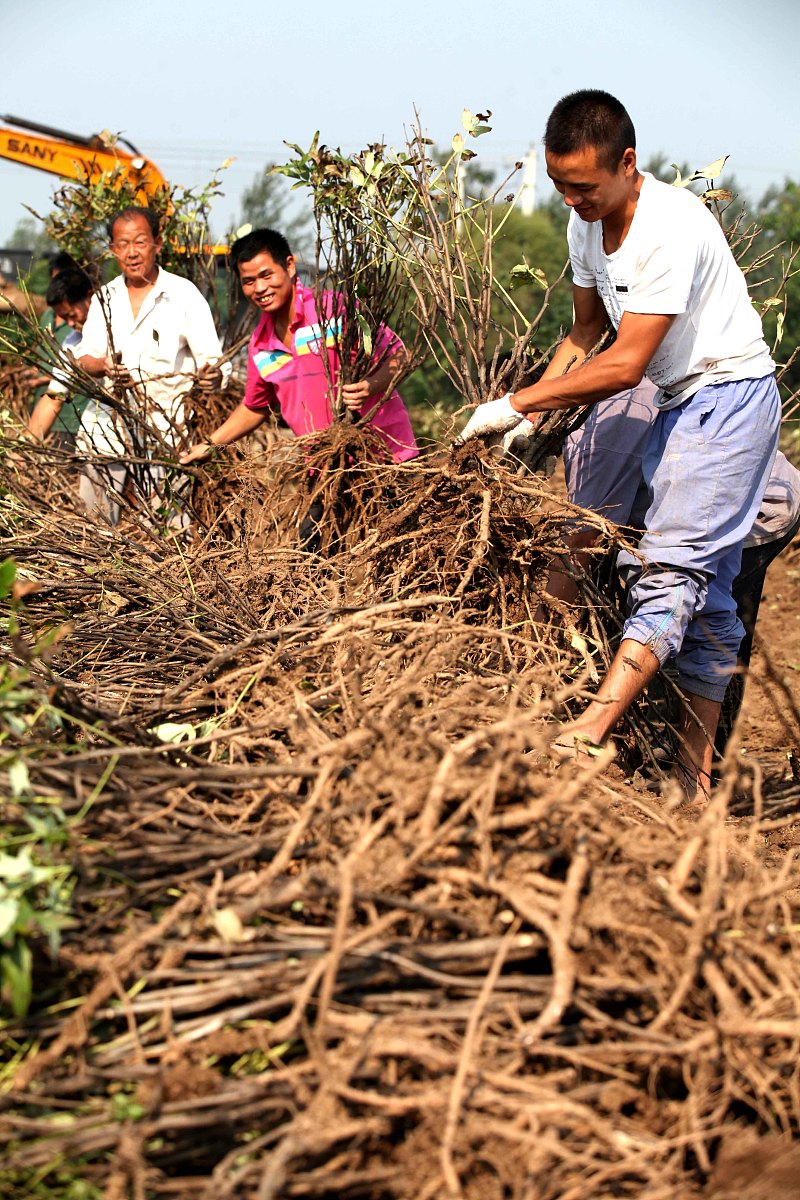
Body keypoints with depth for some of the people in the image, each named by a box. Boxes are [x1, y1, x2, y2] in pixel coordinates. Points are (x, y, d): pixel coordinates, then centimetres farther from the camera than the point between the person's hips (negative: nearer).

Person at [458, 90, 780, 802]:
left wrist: (516, 403, -23)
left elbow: (625, 364, -29)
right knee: (702, 585, 8)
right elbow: (587, 333, 12)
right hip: (676, 400, 9)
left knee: (672, 564, -18)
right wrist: (531, 415, 0)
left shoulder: (671, 227, -27)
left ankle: (590, 732, -26)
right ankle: (696, 774, 12)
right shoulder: (586, 223, 0)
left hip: (730, 394, -9)